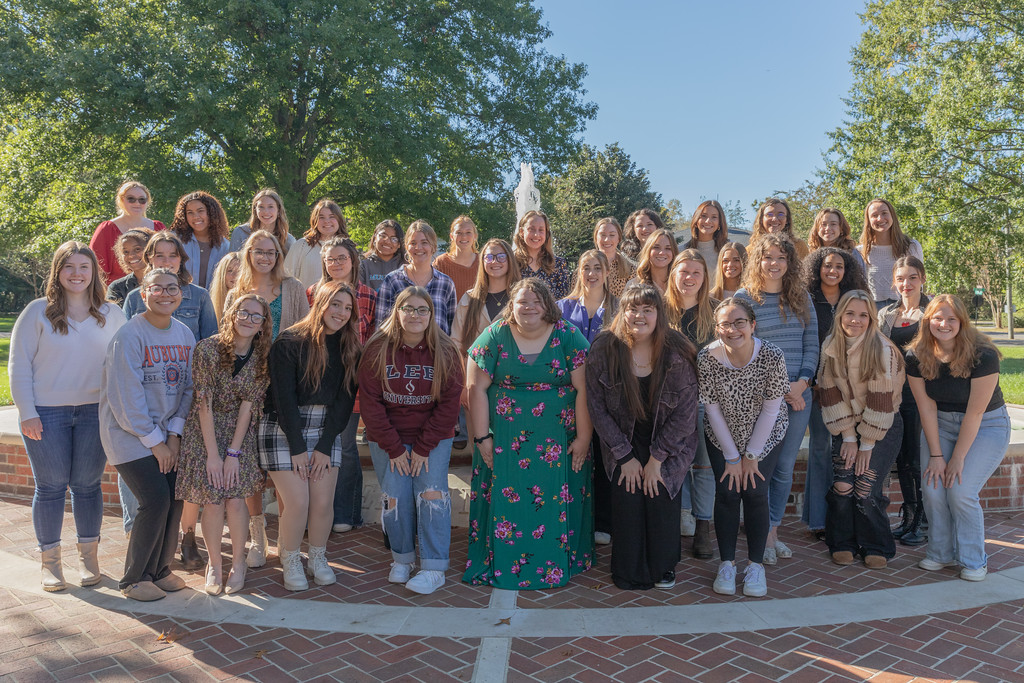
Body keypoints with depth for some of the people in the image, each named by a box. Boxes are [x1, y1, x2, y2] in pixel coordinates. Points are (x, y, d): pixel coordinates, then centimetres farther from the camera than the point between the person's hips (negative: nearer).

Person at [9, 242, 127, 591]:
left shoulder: (112, 314, 5)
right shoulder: (38, 312, -1)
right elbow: (19, 366, 0)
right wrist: (27, 412, -6)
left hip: (95, 413, 1)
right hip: (46, 414, -1)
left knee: (87, 485, 7)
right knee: (50, 487, 5)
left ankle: (88, 557, 20)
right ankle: (50, 561, 19)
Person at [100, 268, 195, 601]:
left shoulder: (185, 335, 5)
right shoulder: (129, 335, -14)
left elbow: (188, 388, 6)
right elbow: (127, 396, -16)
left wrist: (174, 434, -3)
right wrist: (154, 442, -13)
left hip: (166, 433, 6)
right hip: (129, 433, -6)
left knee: (175, 498, 1)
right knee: (156, 500, -11)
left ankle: (159, 569, 21)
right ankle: (134, 579, 7)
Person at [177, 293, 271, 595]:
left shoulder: (263, 359, -5)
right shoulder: (207, 349, -13)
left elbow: (248, 405, -7)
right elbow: (204, 403, -15)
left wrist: (234, 452, -12)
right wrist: (212, 454, -16)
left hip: (240, 433, 2)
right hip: (205, 432, -1)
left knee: (235, 499, -8)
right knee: (213, 500, -7)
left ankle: (238, 564, 13)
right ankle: (214, 565, 14)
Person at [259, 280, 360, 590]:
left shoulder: (349, 349, 2)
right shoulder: (290, 342, -11)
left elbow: (345, 399, 0)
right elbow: (284, 397, -13)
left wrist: (324, 447, -7)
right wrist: (298, 448, -13)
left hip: (325, 431, 4)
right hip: (283, 429, -4)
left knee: (323, 502, -1)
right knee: (297, 503, -8)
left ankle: (318, 559, 23)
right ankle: (290, 562, 17)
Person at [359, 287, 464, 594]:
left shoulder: (445, 351, -6)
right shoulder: (378, 350, -6)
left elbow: (449, 404, -6)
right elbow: (370, 402, -6)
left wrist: (423, 447, -11)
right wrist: (393, 448, -10)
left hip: (433, 437, 0)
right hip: (387, 438, 1)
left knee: (431, 494, -12)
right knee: (395, 498, -4)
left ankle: (434, 569, -1)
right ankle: (402, 558, 20)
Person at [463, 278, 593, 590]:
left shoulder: (569, 337, -2)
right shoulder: (494, 336, -1)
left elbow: (584, 389, -4)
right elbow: (477, 388, -2)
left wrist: (583, 437, -7)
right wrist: (482, 437, -5)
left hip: (558, 443, 0)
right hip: (504, 443, 1)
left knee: (557, 503, 4)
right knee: (504, 502, 3)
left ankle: (560, 563, 21)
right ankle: (499, 562, 19)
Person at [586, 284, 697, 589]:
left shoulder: (676, 352, -15)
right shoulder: (604, 349, -13)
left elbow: (685, 412, -11)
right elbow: (597, 407, -8)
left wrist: (656, 458, -12)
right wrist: (626, 457, -9)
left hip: (669, 446, 0)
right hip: (623, 445, 0)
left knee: (661, 499, -8)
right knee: (626, 501, -10)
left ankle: (663, 570, 19)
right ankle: (629, 574, 14)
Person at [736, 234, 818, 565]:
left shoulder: (801, 297, 10)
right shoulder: (744, 297, -3)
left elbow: (812, 344, 8)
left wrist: (801, 383, -8)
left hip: (799, 394, 4)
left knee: (785, 468, 9)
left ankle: (772, 531, 22)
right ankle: (763, 537, 12)